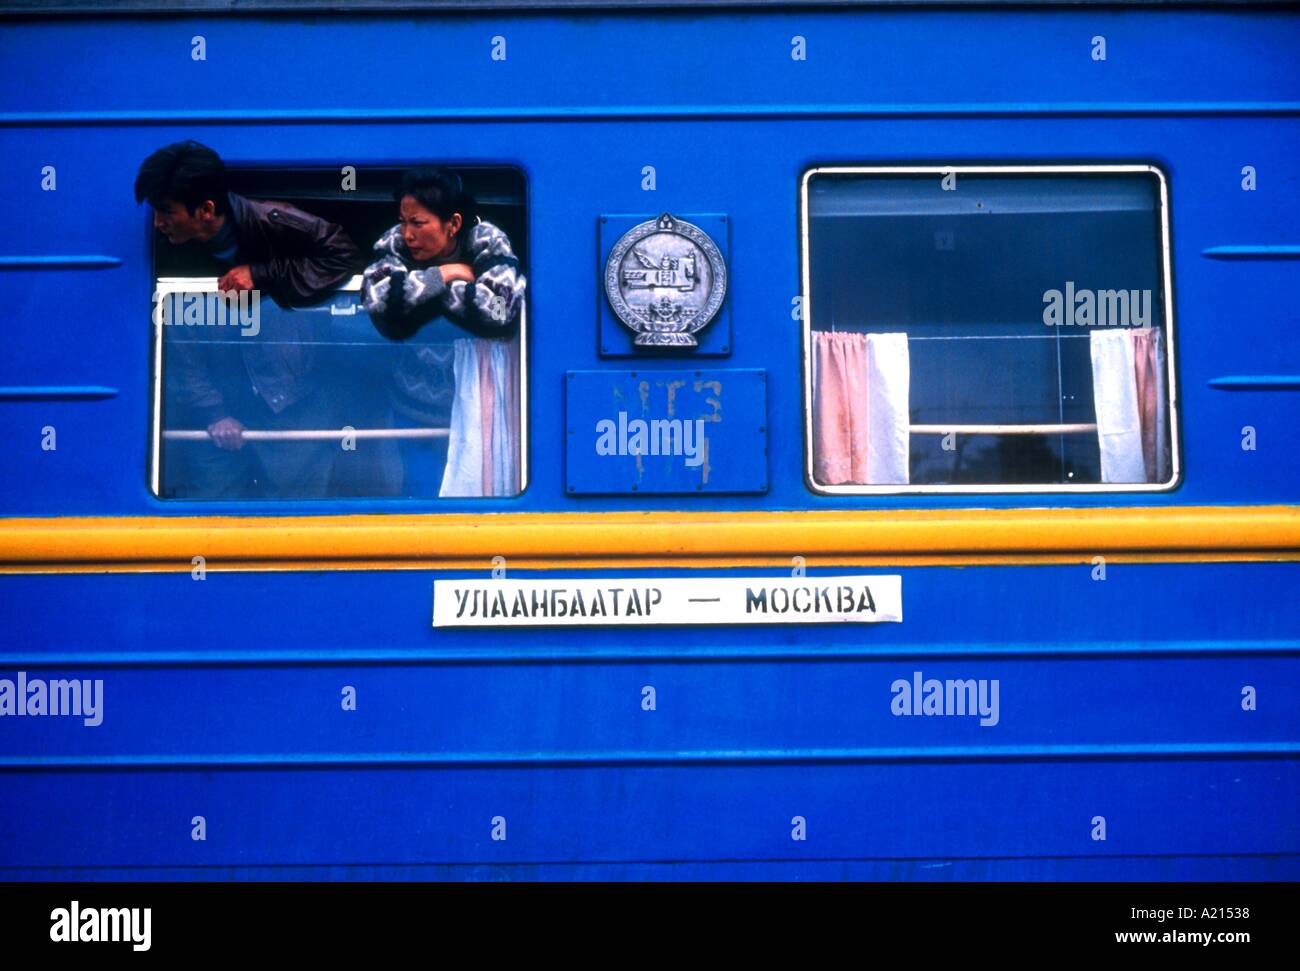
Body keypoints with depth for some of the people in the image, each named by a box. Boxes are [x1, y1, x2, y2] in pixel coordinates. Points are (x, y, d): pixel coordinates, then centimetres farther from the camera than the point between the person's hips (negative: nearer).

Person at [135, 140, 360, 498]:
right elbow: (179, 351, -5)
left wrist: (260, 274, -21)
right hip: (225, 410, 3)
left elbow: (343, 254, -15)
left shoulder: (268, 223, -16)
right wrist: (212, 412, -15)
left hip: (292, 402, -3)